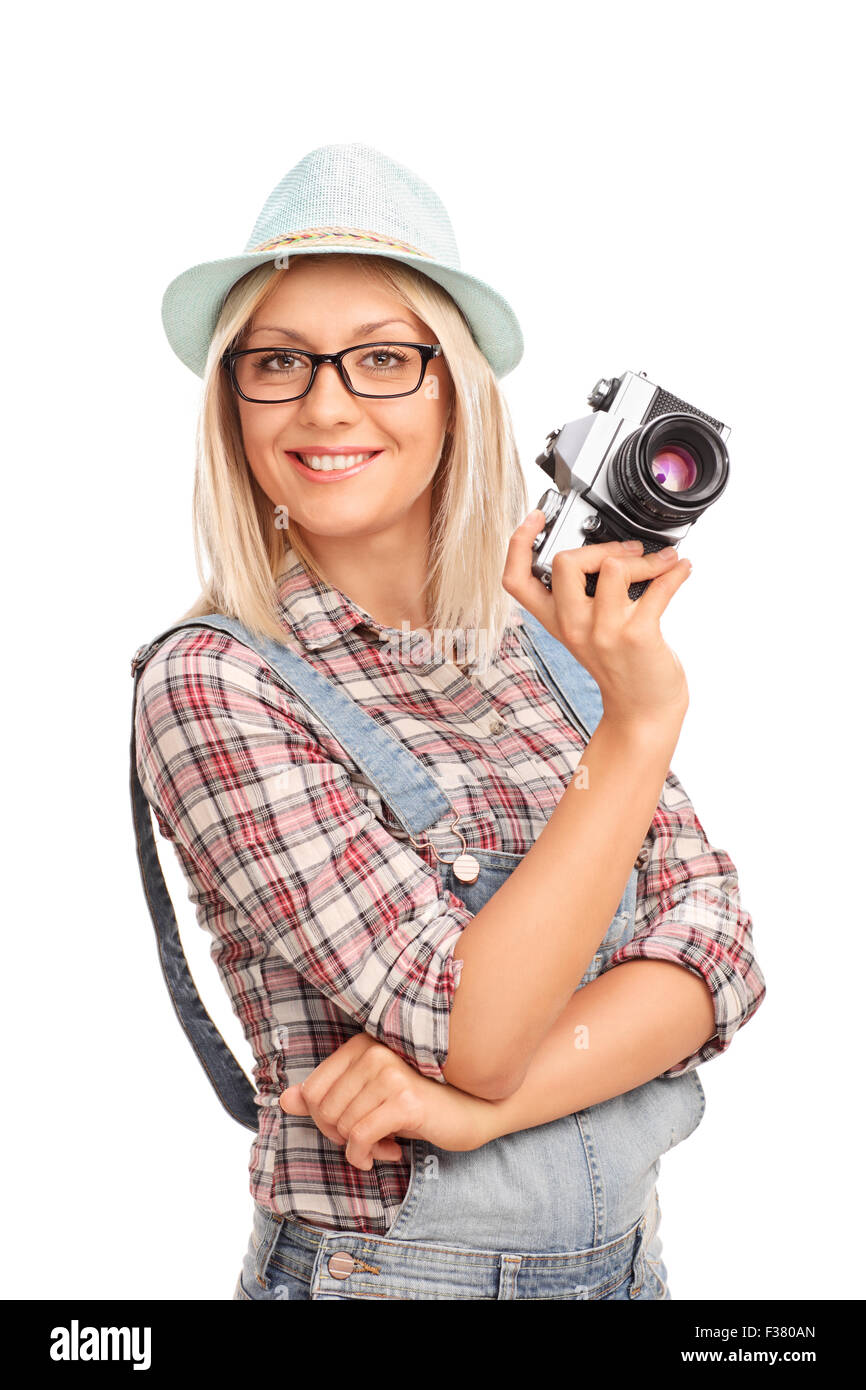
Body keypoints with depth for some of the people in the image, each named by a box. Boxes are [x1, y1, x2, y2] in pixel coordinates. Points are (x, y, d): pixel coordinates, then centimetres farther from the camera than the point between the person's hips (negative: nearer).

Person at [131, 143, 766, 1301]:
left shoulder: (551, 637, -1)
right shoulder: (214, 684, -16)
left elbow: (713, 947, -8)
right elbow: (469, 1036, -22)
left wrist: (478, 1101, -21)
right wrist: (637, 728, -27)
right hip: (384, 1268, -4)